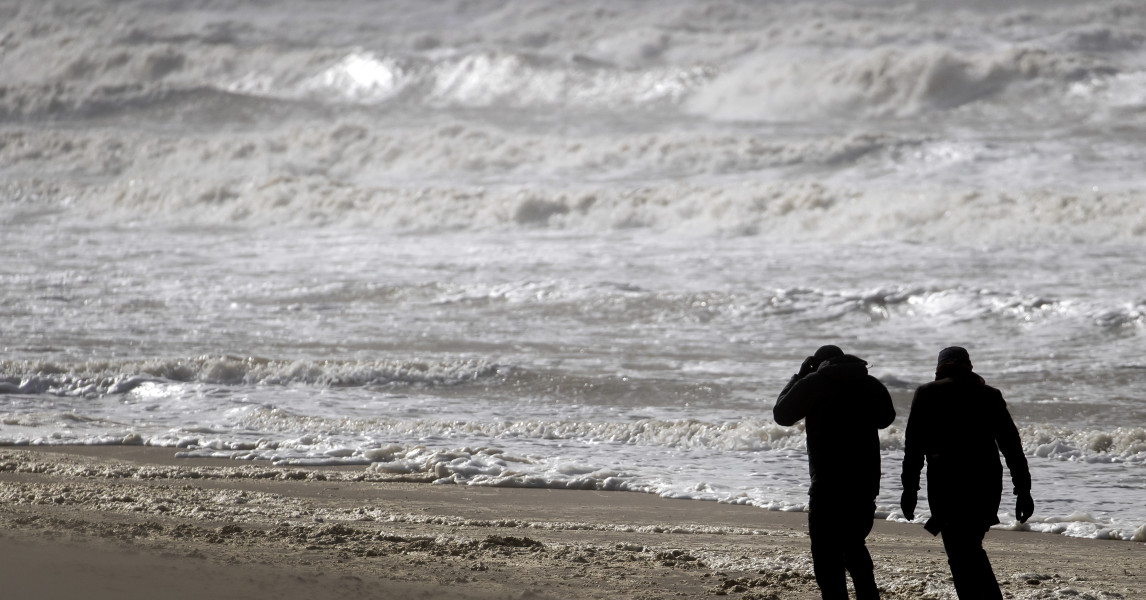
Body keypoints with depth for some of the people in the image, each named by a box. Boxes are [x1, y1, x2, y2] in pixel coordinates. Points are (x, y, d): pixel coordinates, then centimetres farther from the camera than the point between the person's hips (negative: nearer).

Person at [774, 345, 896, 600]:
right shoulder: (871, 384, 9)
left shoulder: (813, 383, -6)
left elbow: (782, 414, 6)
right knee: (854, 545, 24)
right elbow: (885, 418, 27)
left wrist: (799, 376, 14)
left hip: (828, 486, -6)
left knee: (827, 557, -4)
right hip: (866, 483, 6)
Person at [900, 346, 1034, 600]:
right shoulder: (990, 395, 12)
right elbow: (1012, 445, 9)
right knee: (972, 548, 21)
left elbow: (914, 445, -1)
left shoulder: (927, 394, 5)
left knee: (960, 554, -4)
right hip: (987, 482, 4)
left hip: (946, 486, -4)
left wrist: (910, 489, 2)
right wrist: (1023, 490, 10)